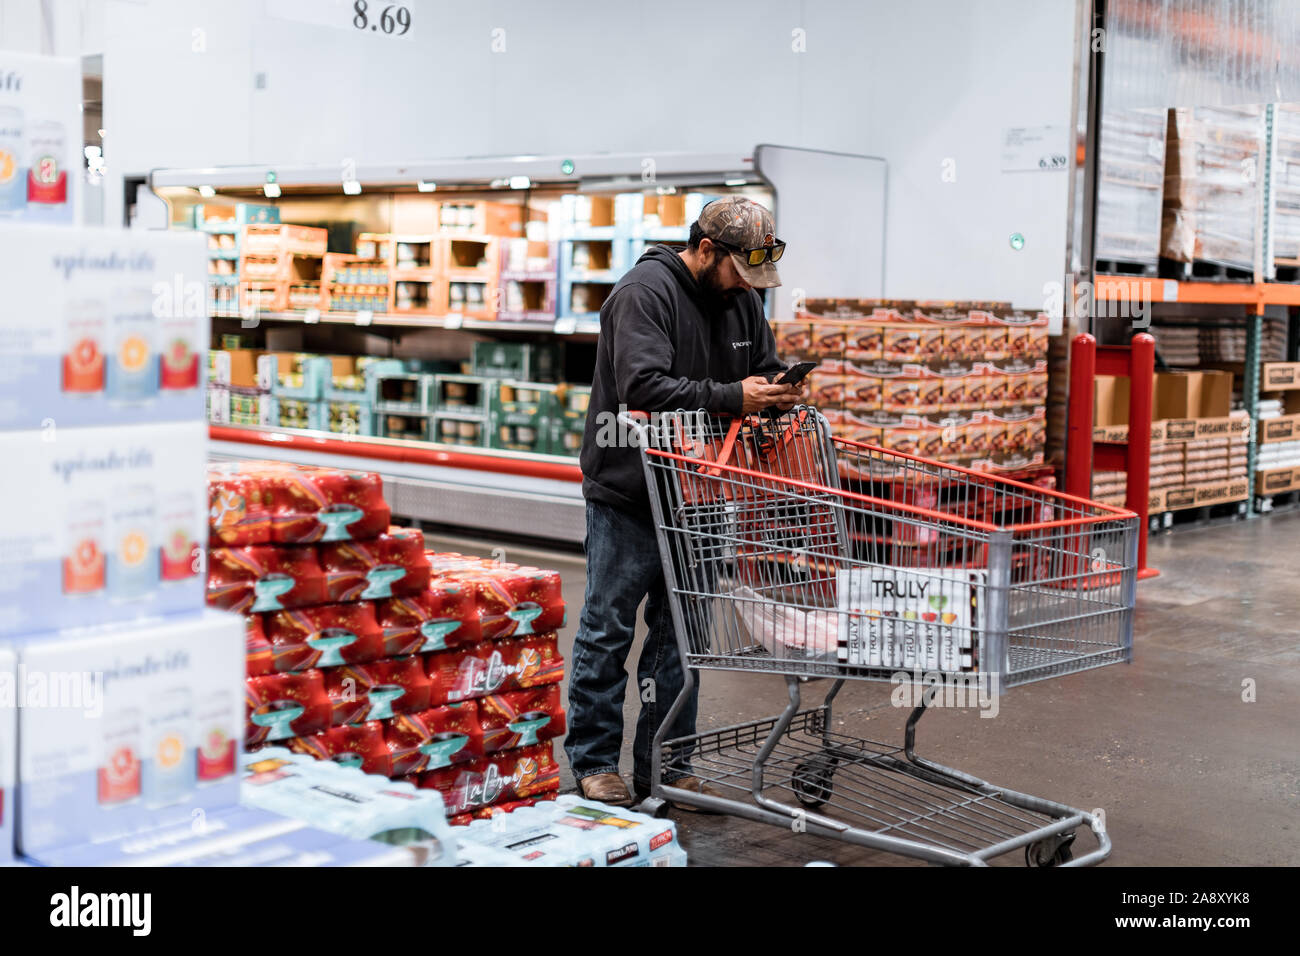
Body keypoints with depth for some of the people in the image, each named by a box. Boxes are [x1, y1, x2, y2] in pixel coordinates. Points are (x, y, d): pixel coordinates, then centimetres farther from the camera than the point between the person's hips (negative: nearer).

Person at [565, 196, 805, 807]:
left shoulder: (741, 297, 9)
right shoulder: (646, 292, -16)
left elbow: (766, 366, 19)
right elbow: (644, 387, -27)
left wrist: (774, 391, -5)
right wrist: (732, 398, -30)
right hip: (626, 496, -7)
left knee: (679, 634, 10)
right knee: (609, 629, 3)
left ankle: (664, 767, 19)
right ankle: (593, 760, 15)